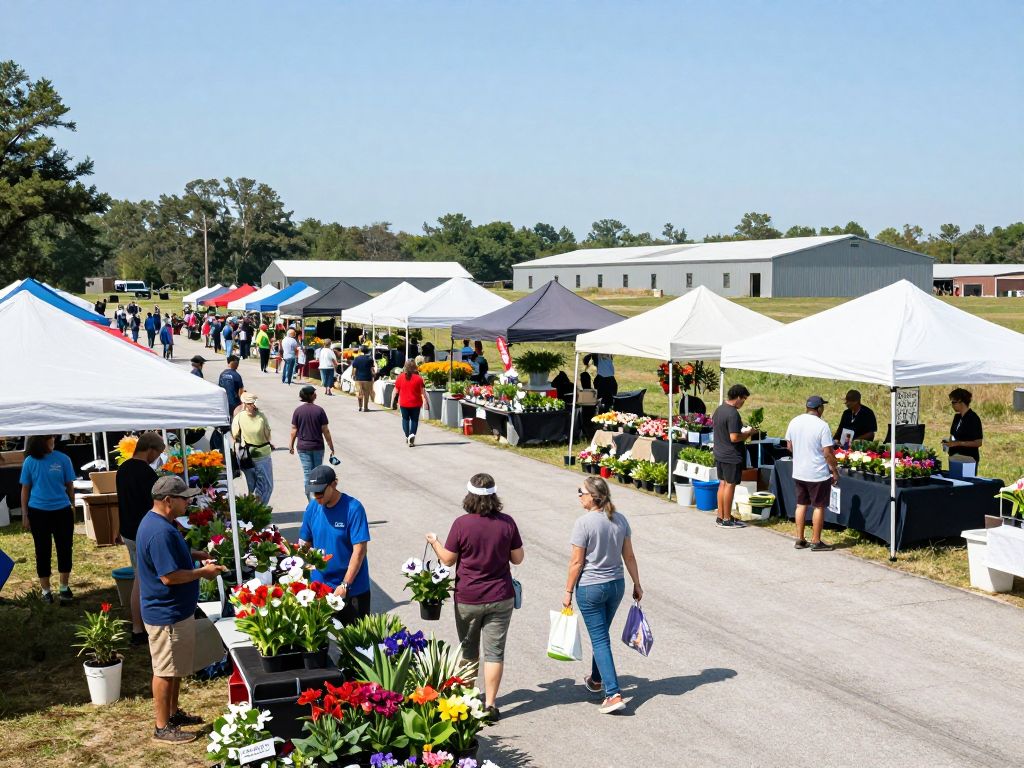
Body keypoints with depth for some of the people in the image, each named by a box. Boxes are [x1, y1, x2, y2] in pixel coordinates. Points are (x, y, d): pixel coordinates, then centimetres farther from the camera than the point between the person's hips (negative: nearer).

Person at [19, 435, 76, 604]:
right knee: (43, 551, 8)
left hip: (62, 511, 0)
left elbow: (69, 485, 4)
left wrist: (72, 506, 8)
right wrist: (24, 515, 3)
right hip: (39, 512, 0)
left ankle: (64, 587, 24)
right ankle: (45, 589, 22)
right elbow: (25, 489, 3)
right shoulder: (30, 462, -4)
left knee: (65, 549, 7)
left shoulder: (62, 459, -5)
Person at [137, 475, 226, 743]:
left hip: (176, 610, 10)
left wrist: (197, 556, 7)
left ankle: (173, 712, 37)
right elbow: (169, 576, -29)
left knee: (176, 667, 22)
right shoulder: (160, 532, -28)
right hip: (166, 614, -10)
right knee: (165, 671, 3)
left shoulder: (159, 521, 6)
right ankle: (163, 727, 15)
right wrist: (203, 572, -18)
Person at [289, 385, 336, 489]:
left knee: (307, 473, 4)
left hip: (303, 447, 0)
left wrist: (291, 446, 9)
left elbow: (294, 430, -4)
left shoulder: (298, 411, -6)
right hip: (318, 446, 0)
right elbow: (325, 431, -7)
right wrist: (331, 447, 0)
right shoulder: (319, 410, -9)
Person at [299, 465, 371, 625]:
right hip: (319, 586, 5)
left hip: (352, 588, -5)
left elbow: (359, 550, -18)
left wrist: (345, 585, -21)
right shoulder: (312, 507, -1)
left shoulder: (353, 508, -17)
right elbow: (305, 541, 9)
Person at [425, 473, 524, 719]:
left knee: (468, 650, 18)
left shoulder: (462, 524, -15)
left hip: (468, 598, -1)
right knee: (494, 651, 6)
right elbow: (517, 558, 0)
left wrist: (434, 543, 11)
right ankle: (490, 703, 5)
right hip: (500, 597, 1)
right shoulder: (507, 523, -8)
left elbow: (448, 560, -7)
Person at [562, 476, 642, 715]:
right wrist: (637, 584, 15)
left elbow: (576, 562, -15)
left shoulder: (584, 522, -18)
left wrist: (568, 592, -5)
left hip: (590, 588, -6)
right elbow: (629, 556, 5)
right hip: (616, 585, 6)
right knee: (602, 634, 24)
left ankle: (613, 694, -6)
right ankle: (597, 679, 42)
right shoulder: (620, 520, -1)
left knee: (599, 639, 0)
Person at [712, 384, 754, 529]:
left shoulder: (719, 409, 6)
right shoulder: (733, 414, -22)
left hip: (719, 454, 9)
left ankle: (720, 517, 21)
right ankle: (727, 520, 6)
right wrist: (747, 433, -8)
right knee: (730, 485, -1)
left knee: (722, 483, 15)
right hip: (732, 456, -9)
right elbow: (734, 438, -27)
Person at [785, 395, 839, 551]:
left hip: (798, 473, 6)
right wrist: (835, 471, -5)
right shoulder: (822, 426, -17)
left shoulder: (794, 422, 1)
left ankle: (800, 539, 18)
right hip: (818, 474, -6)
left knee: (801, 504, 14)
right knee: (819, 507, 4)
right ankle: (816, 542, 9)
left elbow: (789, 446, 11)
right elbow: (828, 453, -16)